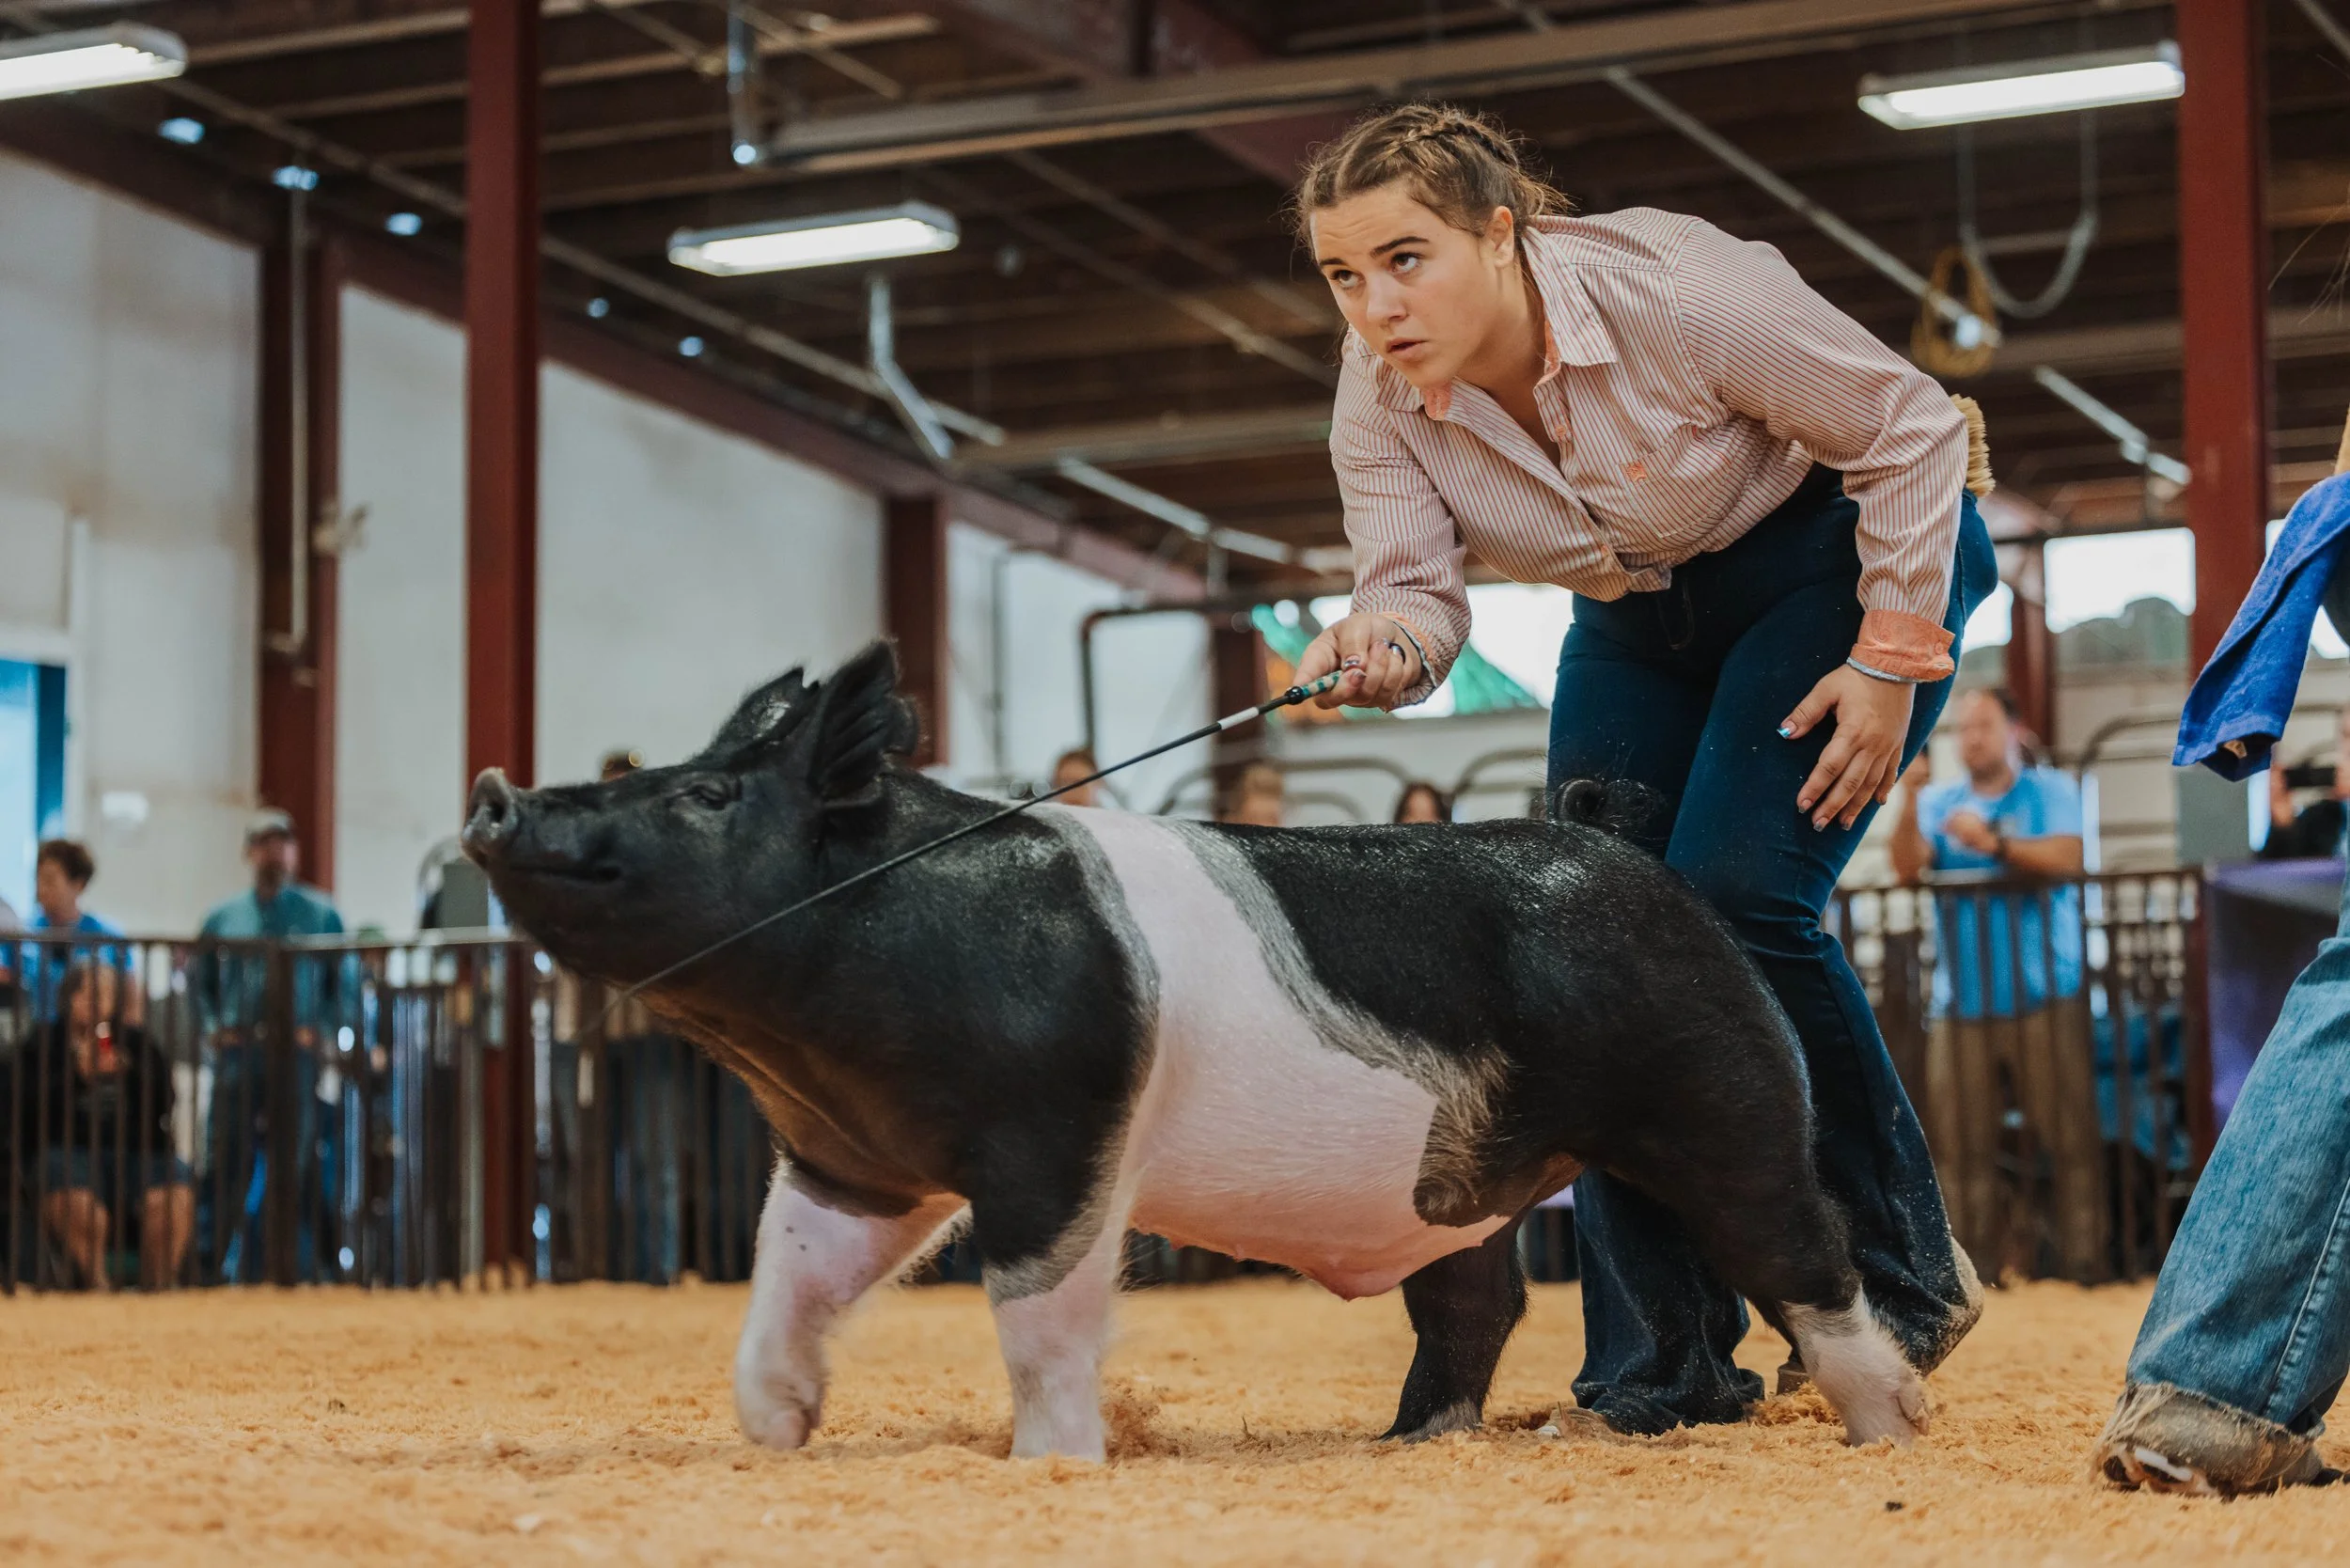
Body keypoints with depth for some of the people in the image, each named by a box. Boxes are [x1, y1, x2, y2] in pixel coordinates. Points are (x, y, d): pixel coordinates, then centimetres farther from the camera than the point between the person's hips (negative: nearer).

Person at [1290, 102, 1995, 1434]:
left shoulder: (1670, 289, -31)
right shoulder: (1380, 400, -14)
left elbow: (1913, 428, -21)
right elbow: (1418, 591, -17)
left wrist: (1889, 660, -20)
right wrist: (1378, 651, -41)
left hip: (1838, 555, -6)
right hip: (1644, 612, 6)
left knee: (1735, 897, -21)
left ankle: (1905, 1285, -2)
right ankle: (1663, 1370, 3)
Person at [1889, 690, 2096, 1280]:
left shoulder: (2051, 790, 10)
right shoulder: (1940, 801, 16)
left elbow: (2068, 858, -7)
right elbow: (1906, 866, 1)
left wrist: (1995, 843, -16)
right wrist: (1910, 797, -12)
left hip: (2044, 1000, -2)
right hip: (1962, 1005, 2)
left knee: (2071, 1137, -7)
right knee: (1961, 1148, -3)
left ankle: (2083, 1263, -5)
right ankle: (1975, 1269, 0)